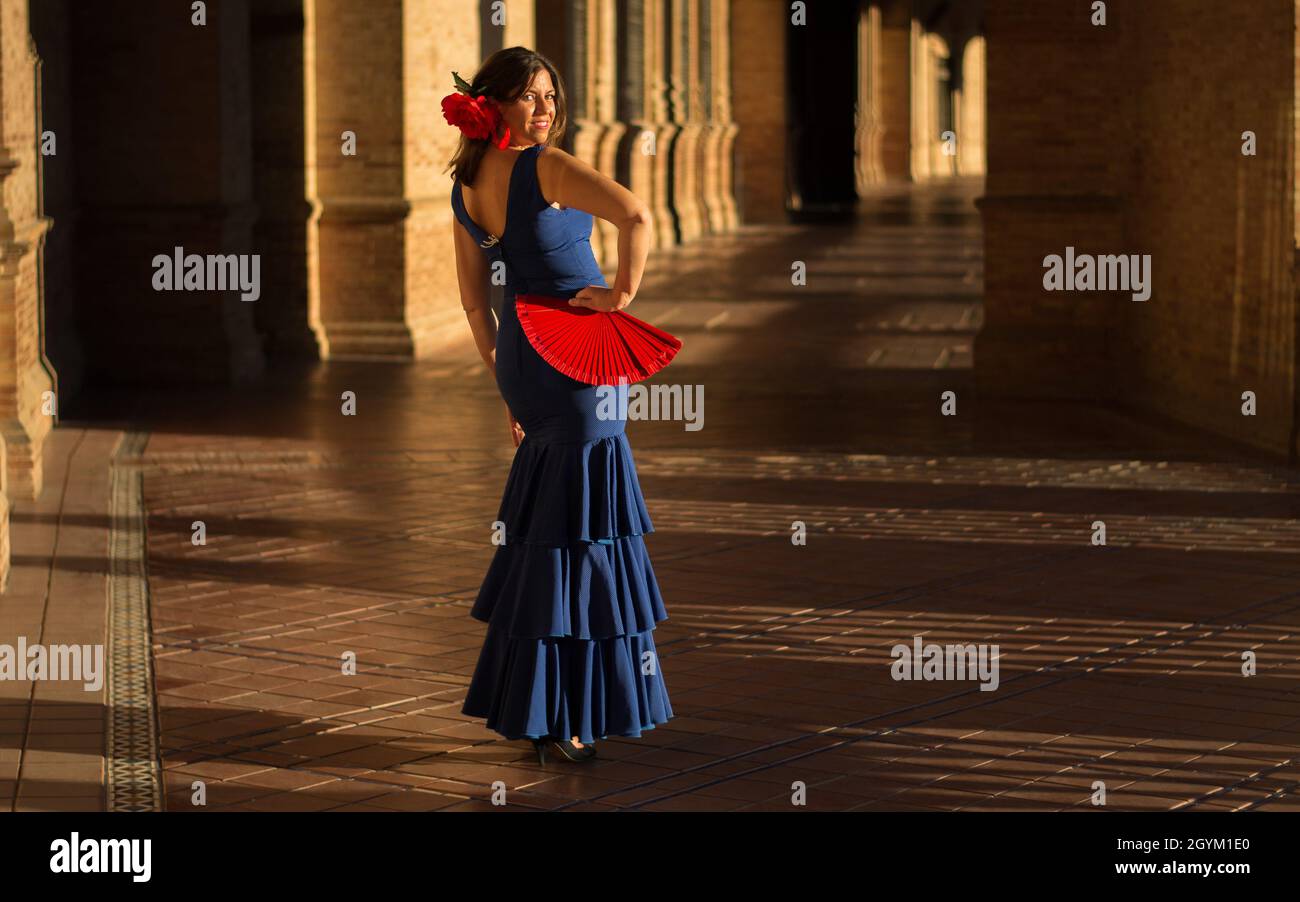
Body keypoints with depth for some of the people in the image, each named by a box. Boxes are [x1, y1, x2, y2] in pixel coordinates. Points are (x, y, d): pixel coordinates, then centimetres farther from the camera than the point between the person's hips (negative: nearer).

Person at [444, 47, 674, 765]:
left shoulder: (465, 186, 8)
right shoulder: (545, 167, -15)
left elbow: (473, 302, 13)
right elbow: (637, 216, -31)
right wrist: (623, 293, -17)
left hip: (520, 358, 8)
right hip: (574, 357, -8)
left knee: (545, 528, 21)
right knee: (577, 536, -2)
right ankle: (558, 723, 0)